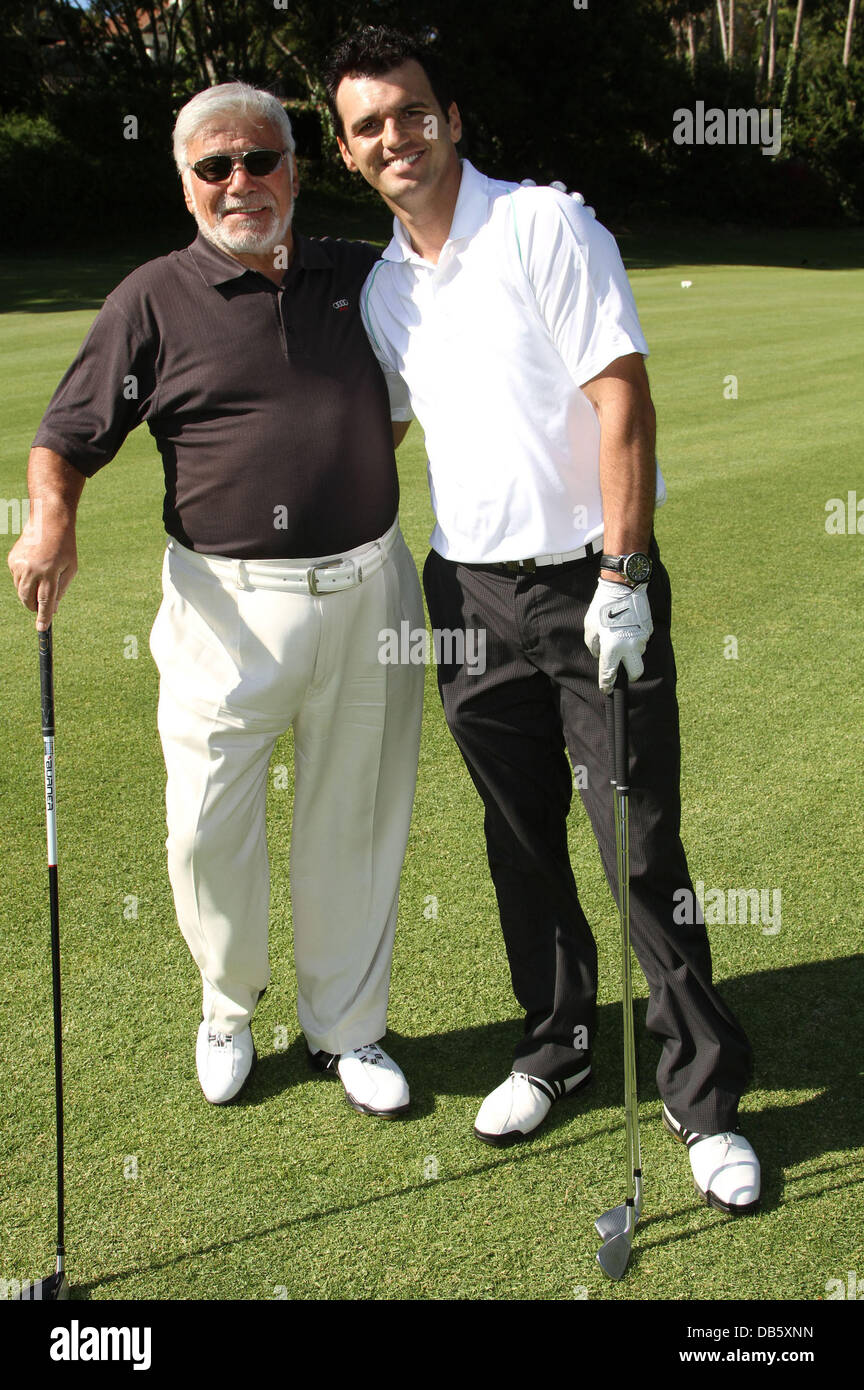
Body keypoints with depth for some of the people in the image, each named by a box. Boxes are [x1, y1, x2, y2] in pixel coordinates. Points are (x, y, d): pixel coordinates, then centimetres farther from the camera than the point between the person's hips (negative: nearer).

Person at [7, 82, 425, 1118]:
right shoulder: (153, 300, -2)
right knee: (208, 830, 3)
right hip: (230, 604, -3)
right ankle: (228, 1007, 32)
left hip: (368, 590, 3)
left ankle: (346, 1029, 30)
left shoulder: (361, 278, 8)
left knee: (354, 826, 11)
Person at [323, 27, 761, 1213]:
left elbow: (622, 396, -13)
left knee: (643, 847, -3)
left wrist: (622, 575, -17)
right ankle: (557, 1045, 31)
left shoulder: (546, 226, -7)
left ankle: (704, 1093, 11)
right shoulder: (381, 289, 11)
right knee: (522, 844, 13)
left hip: (592, 580, -5)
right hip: (470, 592, 5)